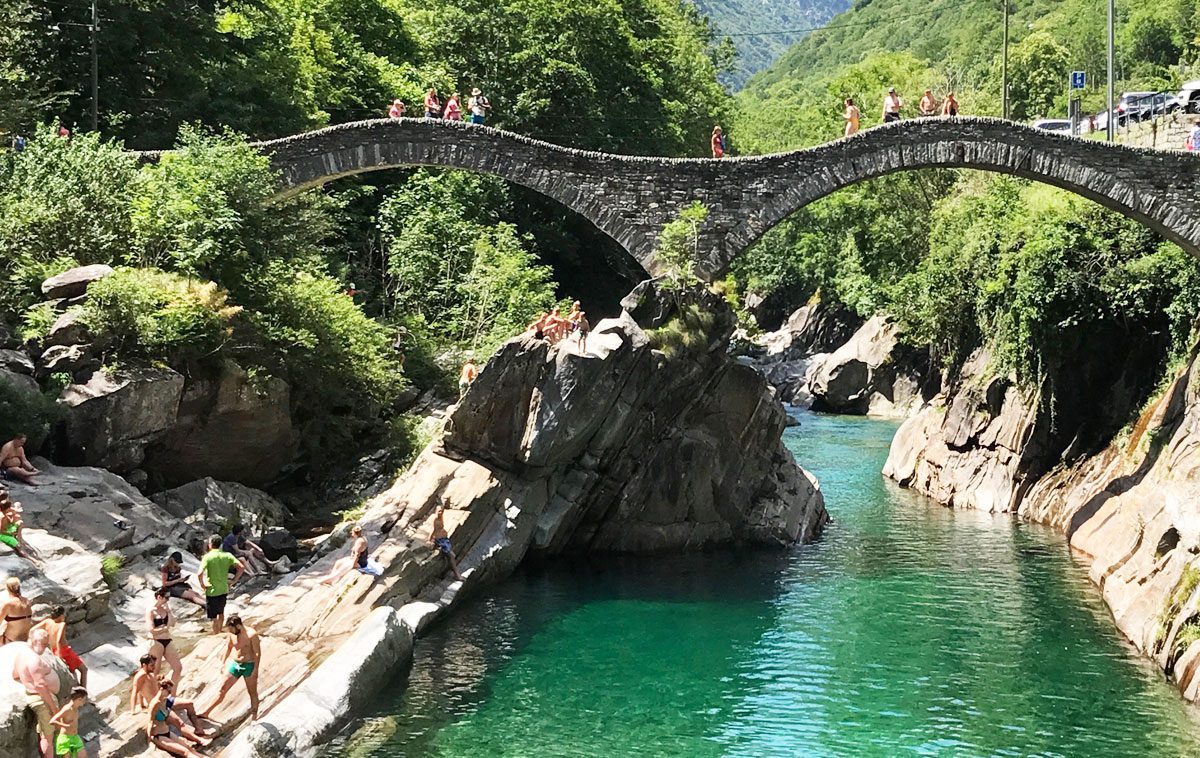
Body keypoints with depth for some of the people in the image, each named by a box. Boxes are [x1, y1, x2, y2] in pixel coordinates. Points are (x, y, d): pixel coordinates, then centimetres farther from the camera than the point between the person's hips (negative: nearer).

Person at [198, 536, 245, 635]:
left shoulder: (208, 557, -13)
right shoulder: (227, 556, -1)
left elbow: (200, 573, -27)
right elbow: (241, 567, -7)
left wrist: (202, 584, -10)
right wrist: (234, 580, 1)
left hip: (212, 591, -5)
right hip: (224, 590, 5)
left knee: (214, 617, 7)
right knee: (221, 613, 26)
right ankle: (219, 632, 40)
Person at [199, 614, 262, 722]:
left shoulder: (251, 634, -19)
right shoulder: (231, 634, -2)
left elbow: (257, 653, -17)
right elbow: (228, 647, 15)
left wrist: (255, 670, -19)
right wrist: (223, 662, 11)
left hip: (249, 665, -5)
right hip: (235, 664, 5)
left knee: (252, 692, 7)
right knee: (223, 689, 8)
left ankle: (254, 717, 19)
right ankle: (206, 712, 13)